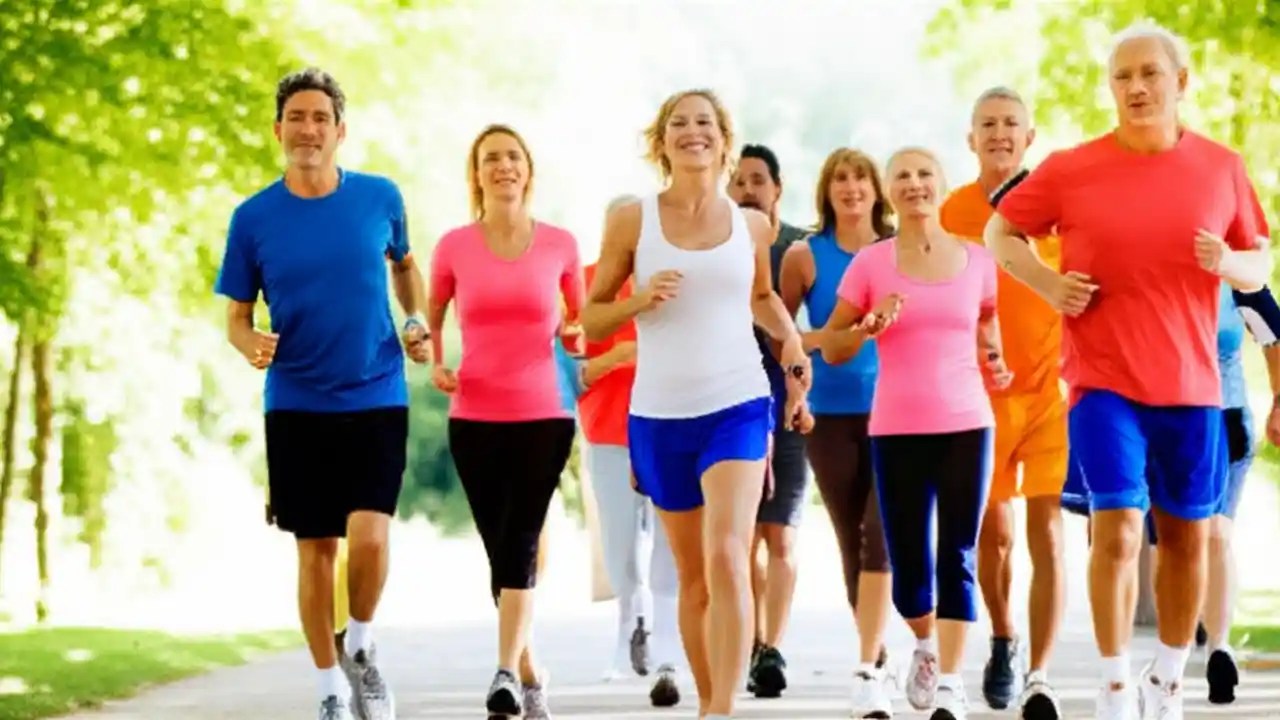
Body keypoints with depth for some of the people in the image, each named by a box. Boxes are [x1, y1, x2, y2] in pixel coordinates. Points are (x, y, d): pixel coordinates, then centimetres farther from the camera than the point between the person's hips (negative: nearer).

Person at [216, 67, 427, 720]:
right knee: (315, 550, 5)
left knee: (368, 537, -17)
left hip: (377, 400, 0)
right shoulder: (253, 218, -3)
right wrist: (251, 343, -19)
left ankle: (360, 645, 11)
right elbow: (237, 316, 4)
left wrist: (416, 322, 2)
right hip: (296, 407, 0)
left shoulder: (380, 198, 0)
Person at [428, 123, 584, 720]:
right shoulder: (454, 246, 2)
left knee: (519, 543, -14)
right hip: (475, 419, 1)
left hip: (543, 416, -1)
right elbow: (431, 318, 15)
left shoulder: (559, 244, 2)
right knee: (500, 550, 5)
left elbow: (578, 318, 18)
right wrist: (435, 364, -2)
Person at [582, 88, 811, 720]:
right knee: (693, 574, 12)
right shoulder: (631, 222, -1)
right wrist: (641, 300, -15)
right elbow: (590, 318, 3)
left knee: (727, 559, -19)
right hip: (659, 414, 1)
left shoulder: (751, 226, 6)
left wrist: (792, 345, 8)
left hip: (738, 406, 0)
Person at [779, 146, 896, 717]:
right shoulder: (805, 256, 2)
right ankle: (877, 656, 21)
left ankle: (866, 669, -14)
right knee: (852, 539, 7)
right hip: (832, 416, 1)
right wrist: (832, 336, -12)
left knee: (880, 532, -14)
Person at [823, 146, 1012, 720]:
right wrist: (869, 326, -14)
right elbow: (830, 348, 5)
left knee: (956, 557, -5)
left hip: (967, 424, 1)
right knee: (909, 562, 2)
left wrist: (994, 361, 5)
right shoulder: (871, 263, 0)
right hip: (897, 430, -1)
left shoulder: (976, 260, 6)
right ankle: (925, 644, 33)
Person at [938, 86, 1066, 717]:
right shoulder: (954, 212, 1)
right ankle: (1004, 642, 37)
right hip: (982, 393, 1)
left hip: (1051, 390, -1)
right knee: (993, 535, 11)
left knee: (1047, 538, -9)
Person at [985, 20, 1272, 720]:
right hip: (1104, 380, -2)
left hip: (1191, 384, 3)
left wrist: (1228, 263, -14)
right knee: (1117, 530, -11)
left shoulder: (1221, 167, 2)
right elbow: (1000, 231, 8)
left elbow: (1259, 267, 9)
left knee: (1187, 535, 9)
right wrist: (1049, 283, -8)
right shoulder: (1071, 169, -3)